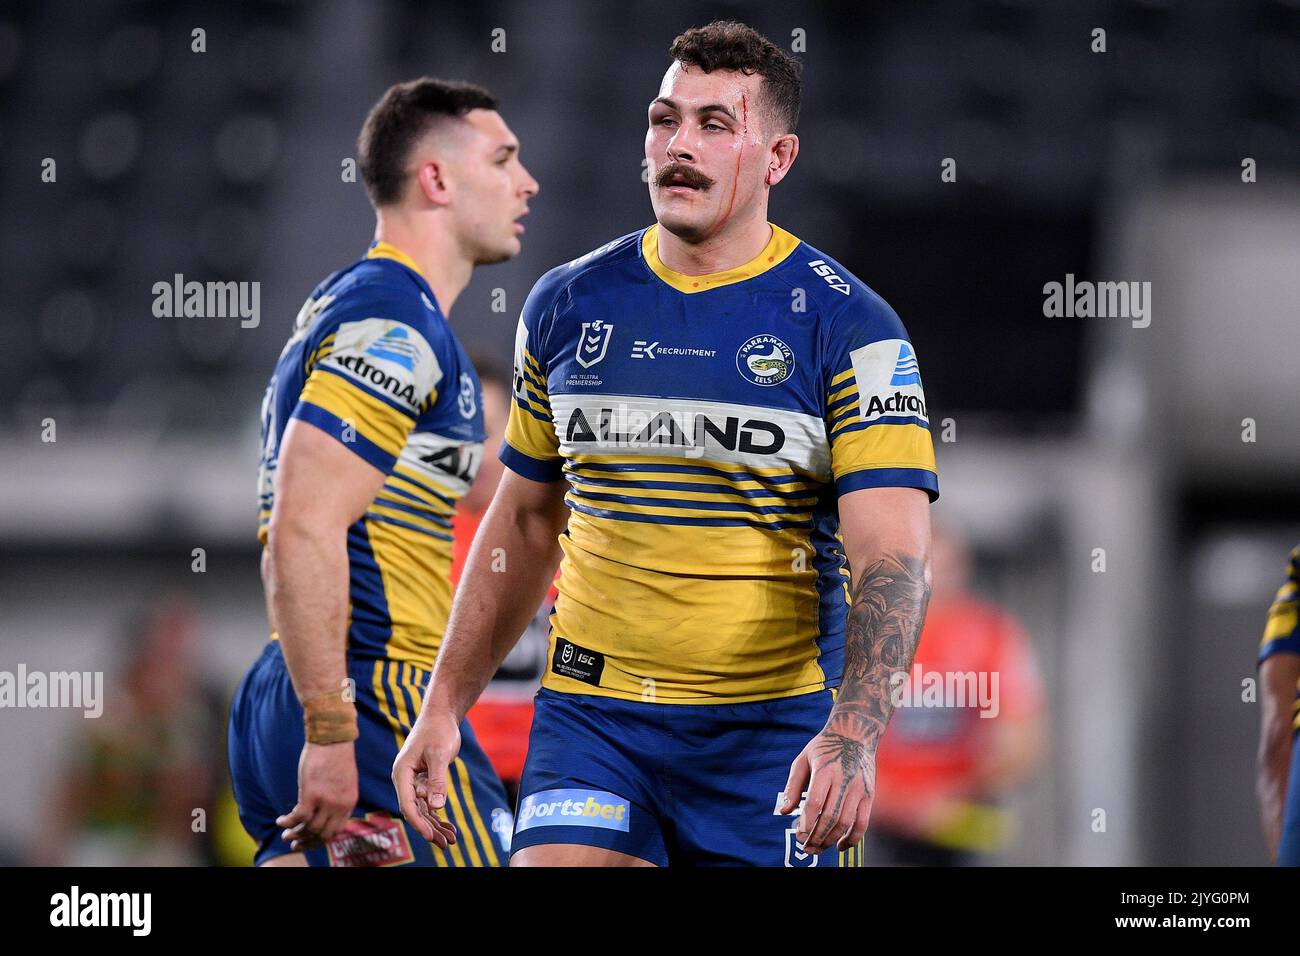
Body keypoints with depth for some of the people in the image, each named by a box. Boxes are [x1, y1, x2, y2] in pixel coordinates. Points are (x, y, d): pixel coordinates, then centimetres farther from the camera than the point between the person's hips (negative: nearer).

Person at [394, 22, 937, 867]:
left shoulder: (849, 328, -6)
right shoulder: (568, 306, 7)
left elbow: (893, 559, -14)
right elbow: (523, 524, 18)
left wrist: (853, 735, -29)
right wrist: (445, 706, 12)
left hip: (773, 732, -2)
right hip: (590, 716, 3)